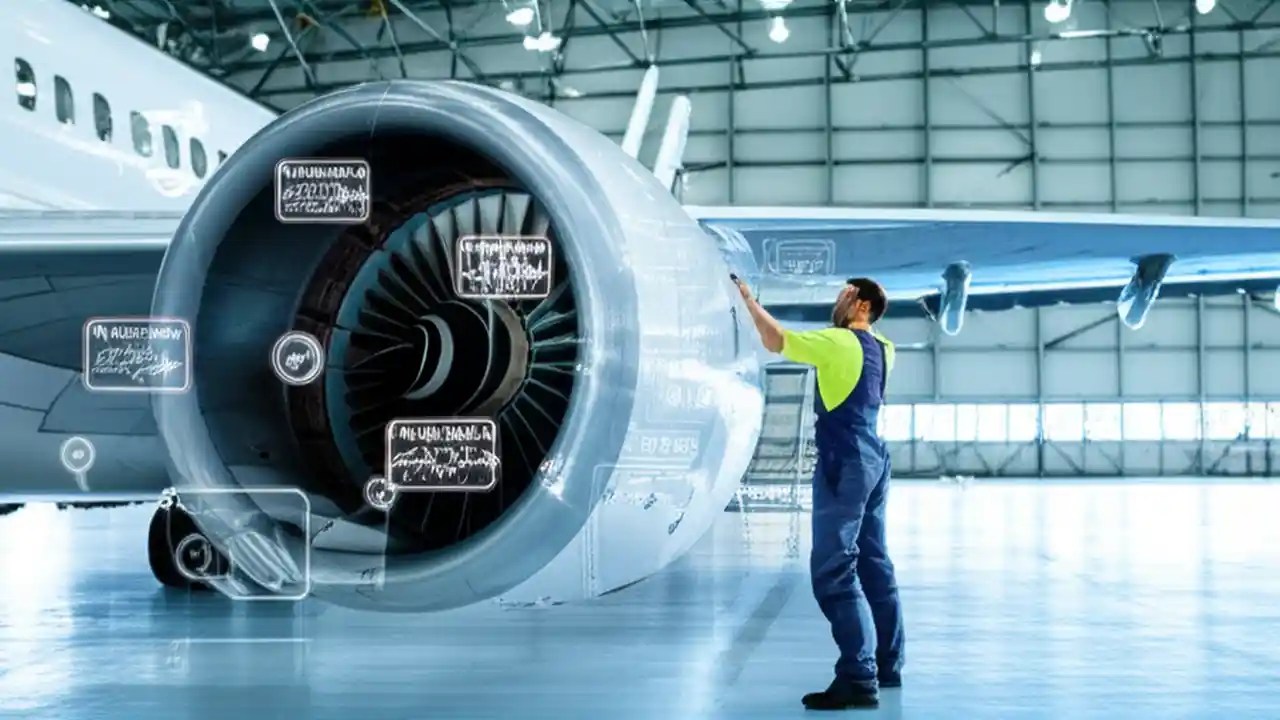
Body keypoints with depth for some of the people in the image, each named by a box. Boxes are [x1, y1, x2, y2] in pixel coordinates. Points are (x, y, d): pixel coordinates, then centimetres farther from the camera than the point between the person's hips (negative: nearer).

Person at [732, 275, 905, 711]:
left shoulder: (839, 341, -11)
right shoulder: (881, 349, 13)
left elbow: (775, 341, -13)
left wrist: (748, 299, -3)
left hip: (846, 464, -9)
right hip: (872, 460, 9)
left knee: (834, 571, -12)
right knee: (873, 566, 14)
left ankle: (859, 678, -18)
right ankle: (886, 666, 19)